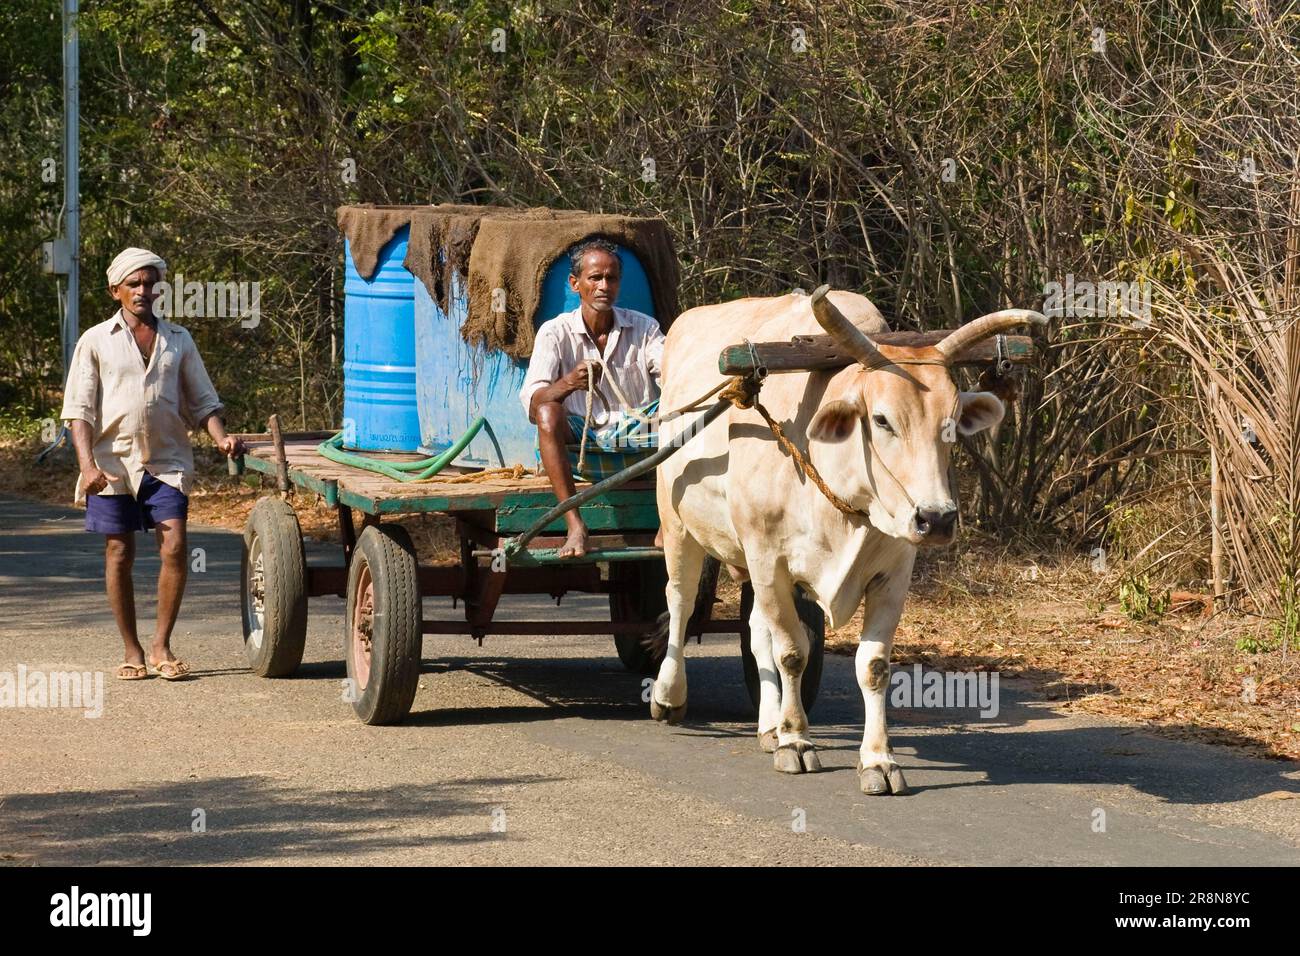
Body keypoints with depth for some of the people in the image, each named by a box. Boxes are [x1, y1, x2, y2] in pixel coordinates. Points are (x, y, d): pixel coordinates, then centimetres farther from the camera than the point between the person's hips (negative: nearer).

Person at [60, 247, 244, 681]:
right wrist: (88, 464, -13)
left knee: (174, 546, -13)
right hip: (113, 461, -1)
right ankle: (132, 652, 12)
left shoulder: (178, 340, 12)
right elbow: (79, 410, 0)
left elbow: (202, 400, 15)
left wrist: (220, 437, -4)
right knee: (119, 553, 2)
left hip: (166, 461, 1)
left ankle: (161, 646, -4)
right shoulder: (96, 342, 5)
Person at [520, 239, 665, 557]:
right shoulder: (555, 333, -2)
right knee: (548, 414, -32)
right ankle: (575, 527, -37)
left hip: (636, 435, 2)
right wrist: (568, 383, -38)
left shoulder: (643, 328, 6)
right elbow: (533, 404, -16)